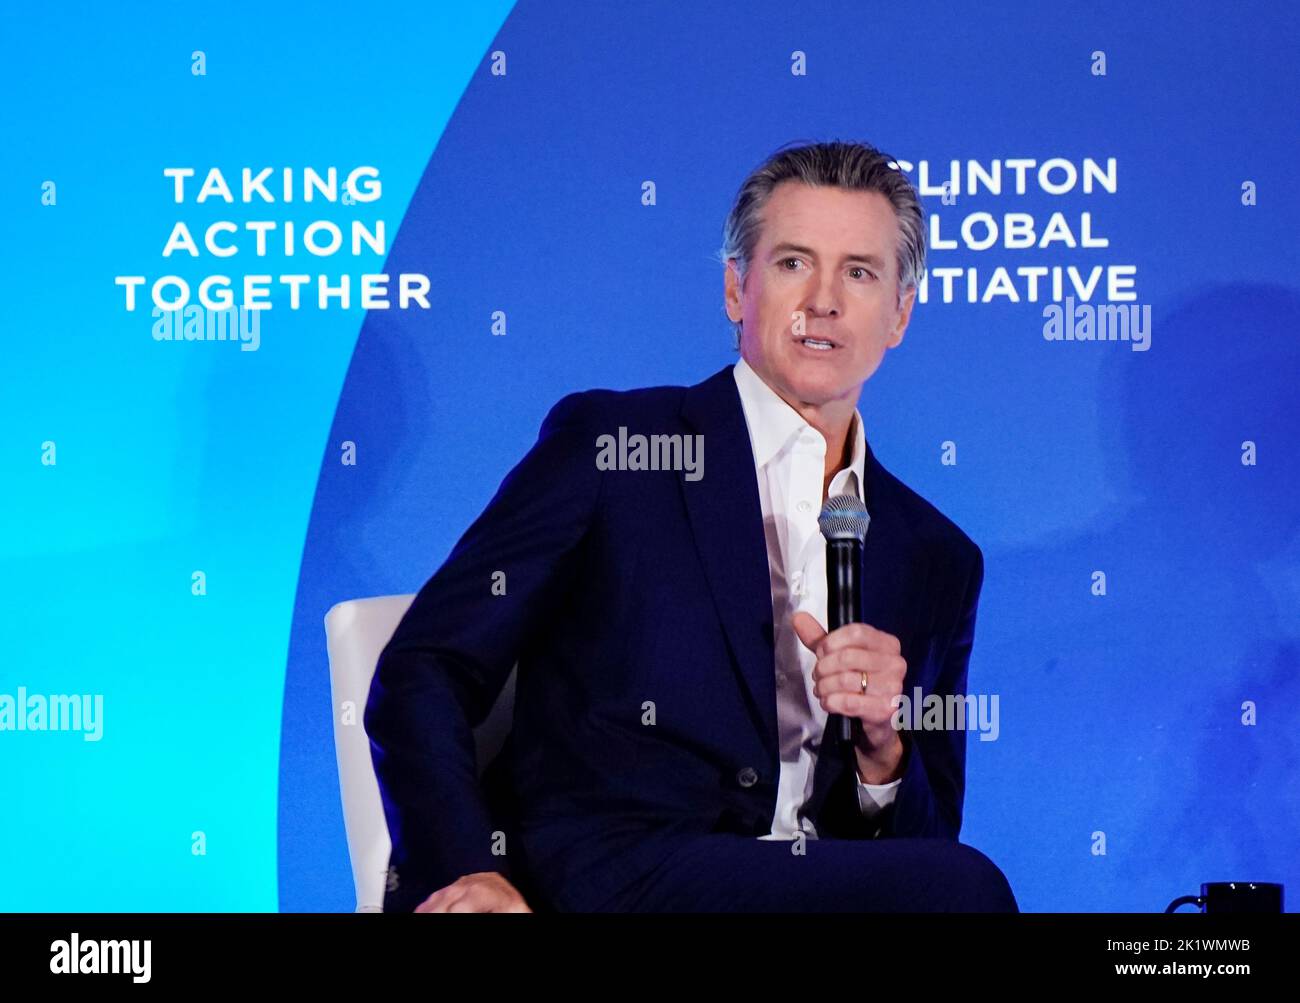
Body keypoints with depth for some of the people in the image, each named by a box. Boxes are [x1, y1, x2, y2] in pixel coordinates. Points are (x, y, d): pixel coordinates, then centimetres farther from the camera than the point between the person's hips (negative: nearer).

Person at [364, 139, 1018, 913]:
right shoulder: (606, 442, 7)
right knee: (961, 887, -28)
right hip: (600, 876, -5)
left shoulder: (938, 561, 19)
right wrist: (465, 874, -15)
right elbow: (422, 674, 1)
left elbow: (925, 835, 21)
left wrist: (881, 747, -2)